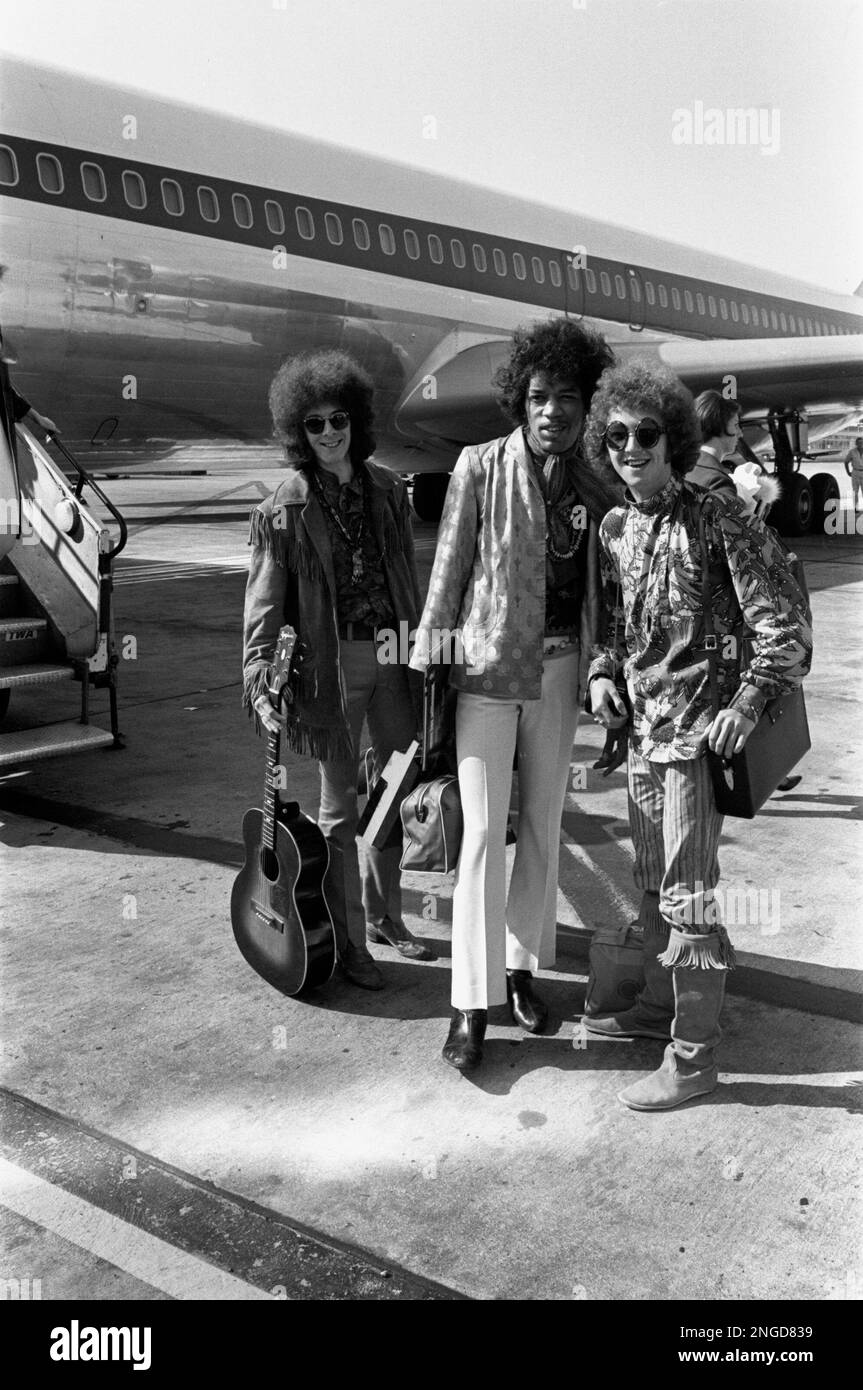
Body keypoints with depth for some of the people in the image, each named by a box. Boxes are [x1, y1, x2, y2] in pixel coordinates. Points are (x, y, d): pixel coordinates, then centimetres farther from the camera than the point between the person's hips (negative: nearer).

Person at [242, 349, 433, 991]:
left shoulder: (387, 488, 6)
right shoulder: (286, 508, -8)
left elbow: (407, 576, 12)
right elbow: (265, 601, -10)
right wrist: (261, 682, -19)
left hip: (393, 652, 5)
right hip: (333, 658, -5)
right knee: (340, 803, 4)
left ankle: (384, 916, 34)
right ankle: (346, 942, 18)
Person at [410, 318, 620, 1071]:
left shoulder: (596, 492, 5)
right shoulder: (481, 467, -5)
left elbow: (601, 591, 9)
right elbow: (450, 569, -4)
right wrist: (428, 663, -5)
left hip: (561, 669, 4)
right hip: (488, 666, -4)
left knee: (544, 824, 12)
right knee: (483, 831, -4)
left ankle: (520, 966, 29)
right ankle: (472, 1003, 4)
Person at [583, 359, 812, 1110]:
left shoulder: (717, 518, -11)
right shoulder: (615, 526, 8)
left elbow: (785, 619, -12)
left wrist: (747, 702, -21)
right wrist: (603, 672, 4)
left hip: (699, 730, -7)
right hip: (641, 729, 7)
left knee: (687, 893, -3)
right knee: (653, 880, 18)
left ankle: (694, 1056, 9)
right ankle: (661, 1005, 36)